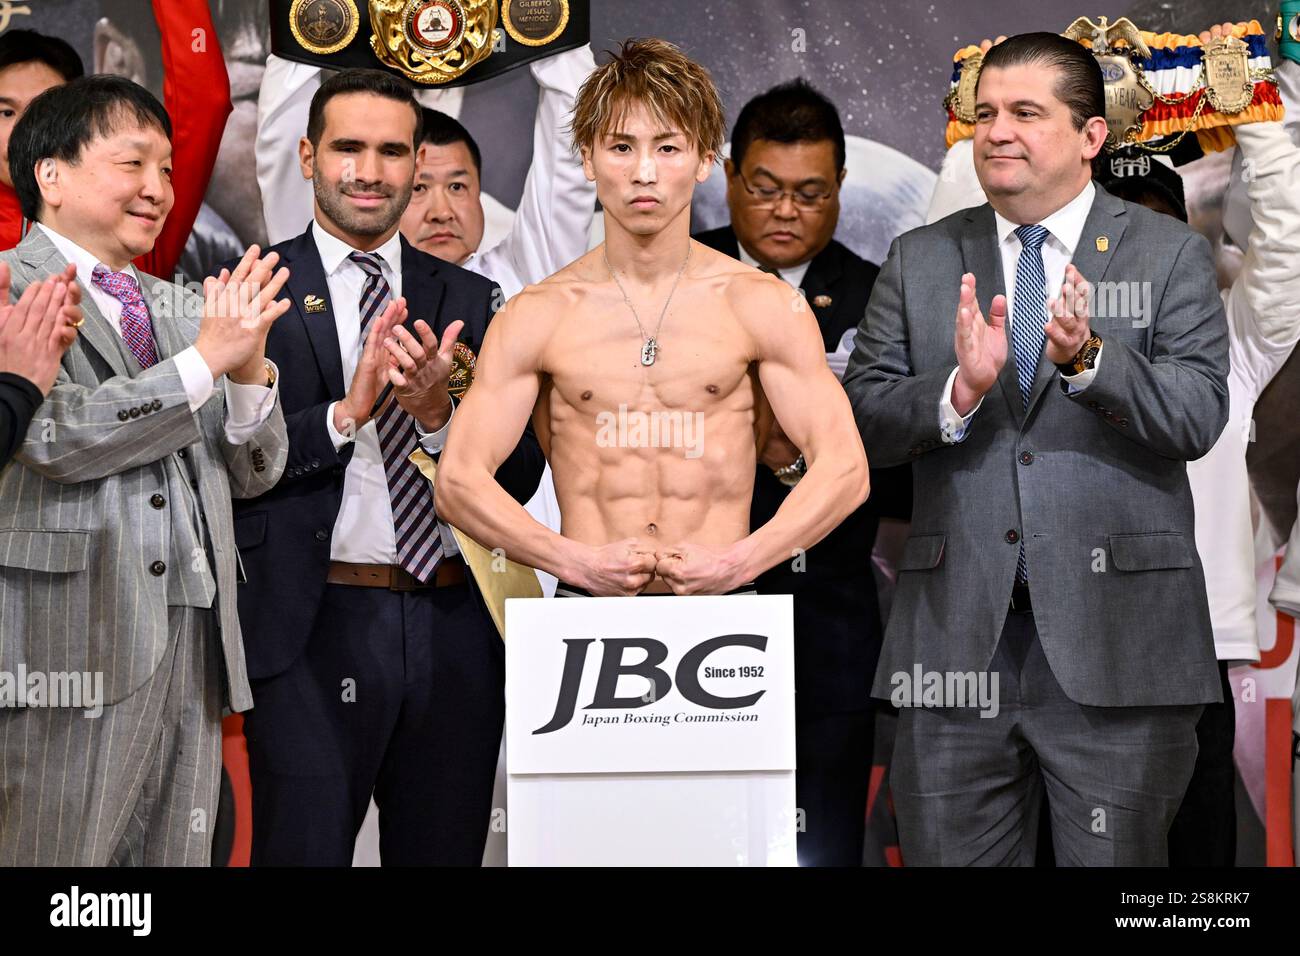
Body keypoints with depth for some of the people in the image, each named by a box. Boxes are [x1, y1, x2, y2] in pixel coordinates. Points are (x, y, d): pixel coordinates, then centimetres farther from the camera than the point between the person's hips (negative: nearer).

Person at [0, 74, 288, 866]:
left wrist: (251, 365, -4)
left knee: (178, 855, 8)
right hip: (71, 643, -6)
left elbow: (256, 472, 15)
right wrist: (205, 358, -14)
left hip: (194, 650, 7)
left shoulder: (180, 308, 19)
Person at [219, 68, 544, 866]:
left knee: (445, 850, 13)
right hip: (313, 628, -3)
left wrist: (438, 413, -13)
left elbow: (520, 477, 5)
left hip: (455, 628, 3)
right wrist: (345, 412, -19)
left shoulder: (473, 302, 9)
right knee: (304, 851, 4)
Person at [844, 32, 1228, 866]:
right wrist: (960, 389, -17)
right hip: (956, 639, 2)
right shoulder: (921, 261, 11)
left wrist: (1088, 359, -25)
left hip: (1116, 642, -2)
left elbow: (1198, 416, -8)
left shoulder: (1170, 255, 4)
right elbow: (860, 419, 2)